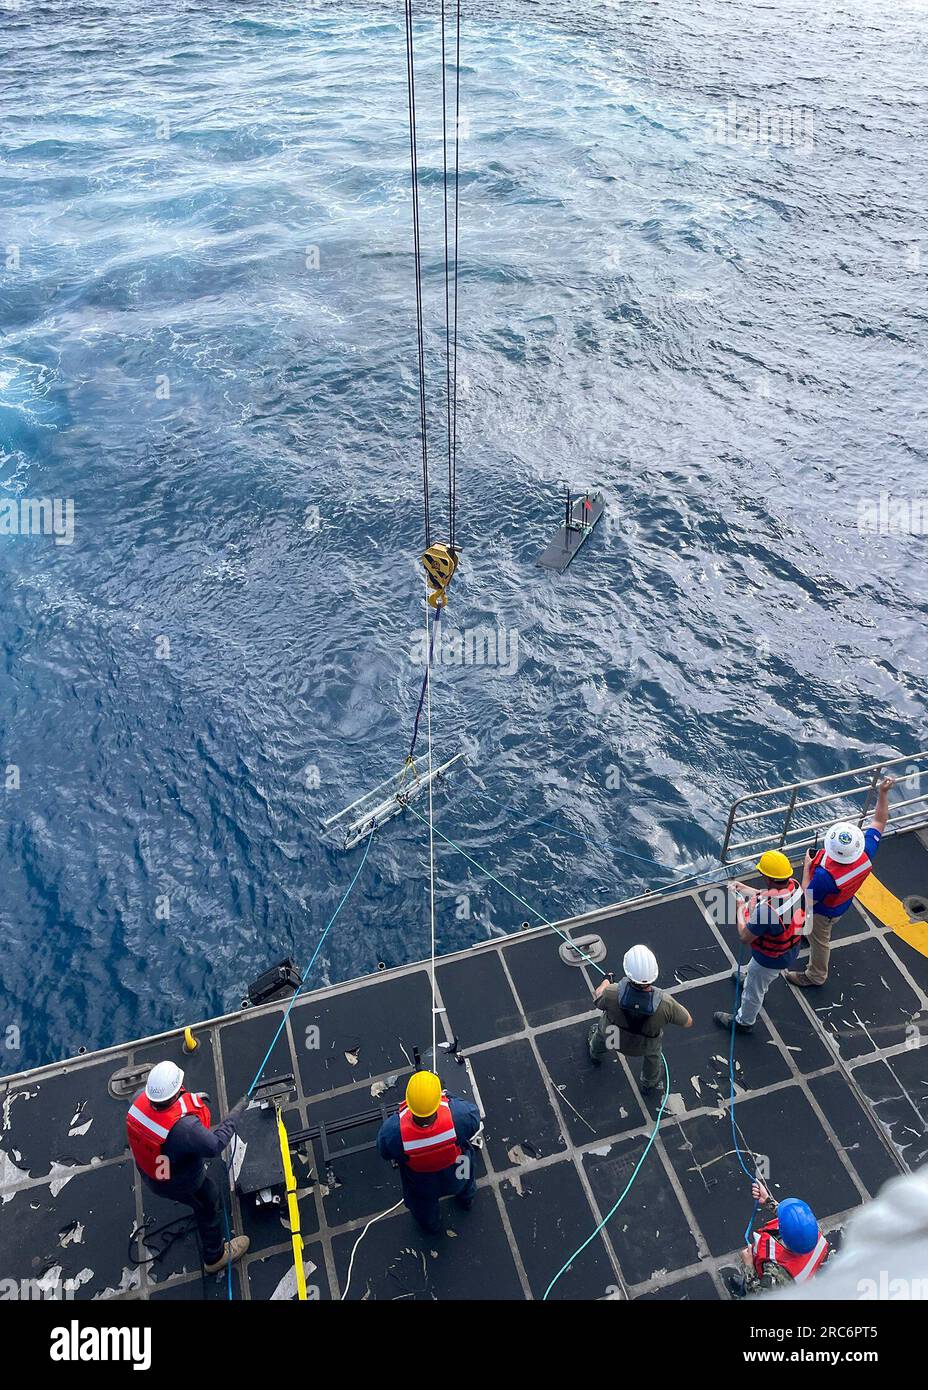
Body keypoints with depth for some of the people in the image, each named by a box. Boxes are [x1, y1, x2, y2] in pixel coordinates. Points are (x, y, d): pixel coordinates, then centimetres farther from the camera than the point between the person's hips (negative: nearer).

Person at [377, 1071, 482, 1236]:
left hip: (422, 1184, 0)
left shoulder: (392, 1131, -44)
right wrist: (447, 1097, -10)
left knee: (424, 1205, 37)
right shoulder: (459, 1115, -46)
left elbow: (385, 1153, -19)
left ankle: (431, 1226, 68)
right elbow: (474, 1116, -19)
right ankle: (466, 1200, 71)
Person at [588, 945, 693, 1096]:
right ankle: (649, 1084, 61)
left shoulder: (612, 994, -42)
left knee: (603, 1028, 36)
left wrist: (605, 983, 8)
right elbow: (688, 1022, -20)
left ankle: (596, 1055, 67)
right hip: (644, 1046, 0)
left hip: (613, 1035, 1)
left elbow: (597, 999, -15)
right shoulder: (665, 1004, -42)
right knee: (652, 1049, 35)